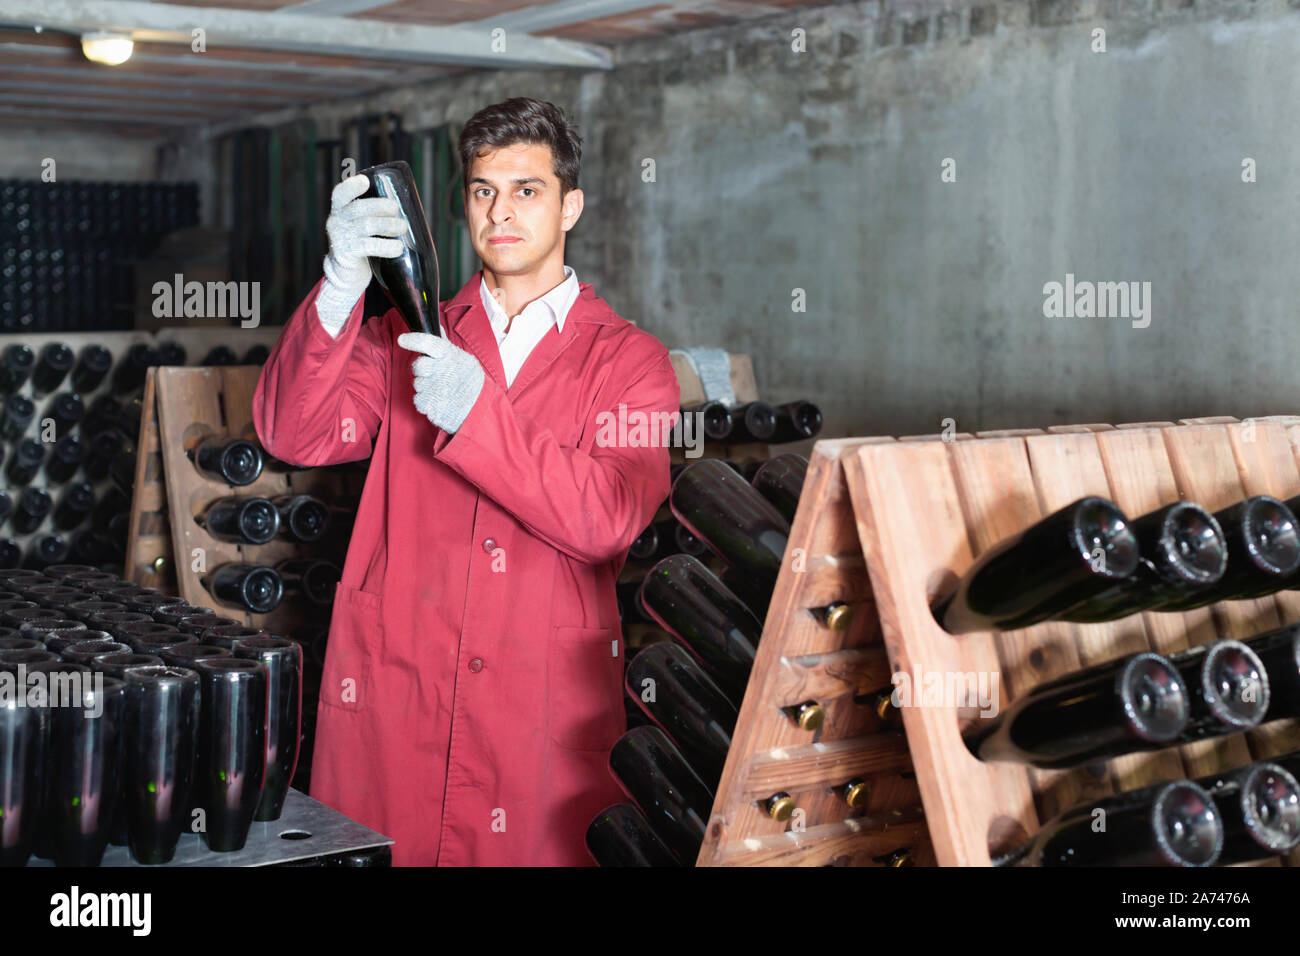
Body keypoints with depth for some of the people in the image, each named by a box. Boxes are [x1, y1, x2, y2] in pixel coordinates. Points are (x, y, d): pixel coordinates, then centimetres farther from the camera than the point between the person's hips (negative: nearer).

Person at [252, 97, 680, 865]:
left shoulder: (629, 361, 3)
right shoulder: (405, 336, 11)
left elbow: (608, 521, -13)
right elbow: (295, 436, -5)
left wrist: (477, 414, -24)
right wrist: (342, 288, -19)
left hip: (545, 712, -1)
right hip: (391, 696, 2)